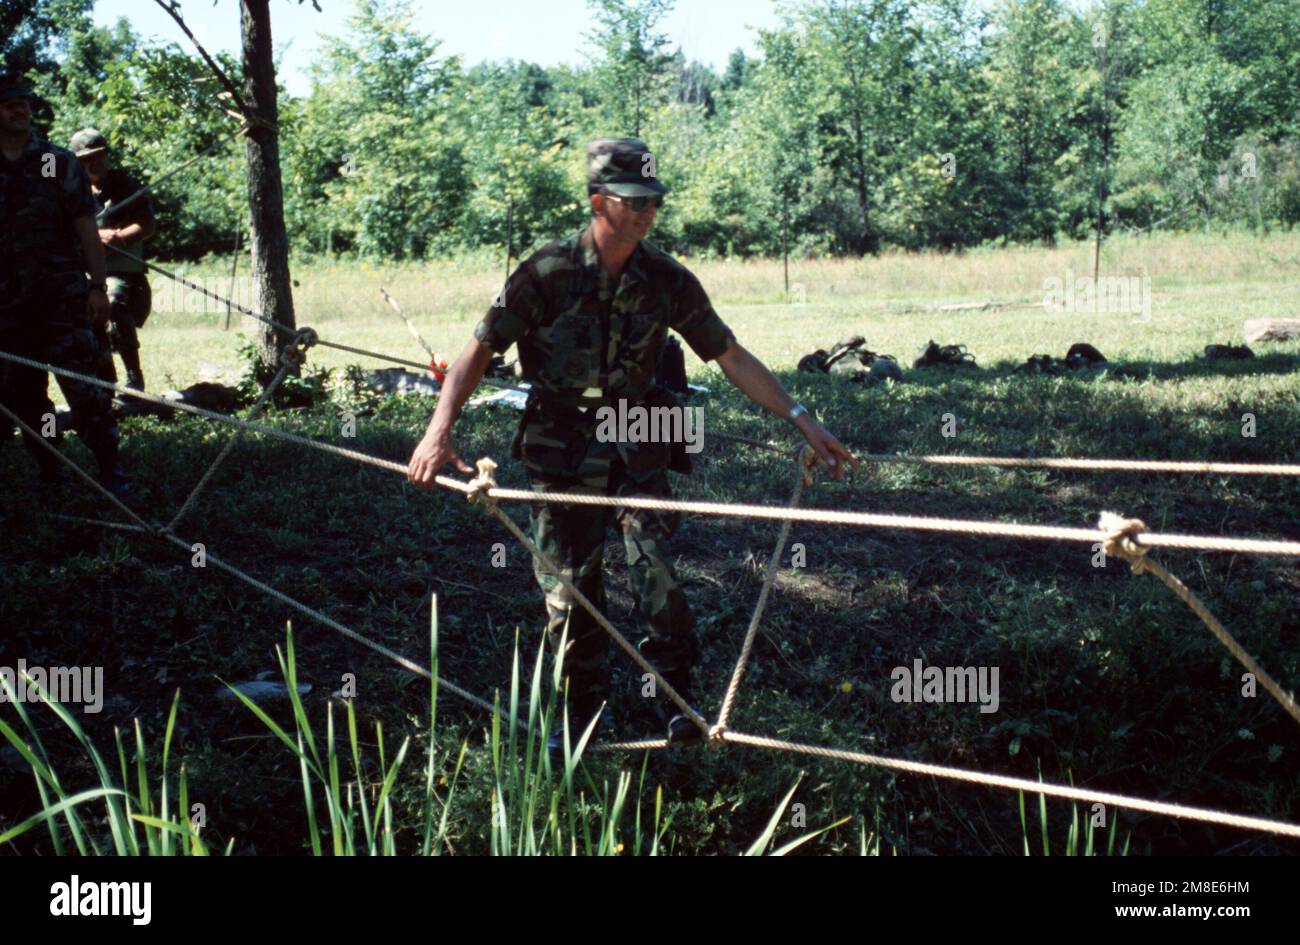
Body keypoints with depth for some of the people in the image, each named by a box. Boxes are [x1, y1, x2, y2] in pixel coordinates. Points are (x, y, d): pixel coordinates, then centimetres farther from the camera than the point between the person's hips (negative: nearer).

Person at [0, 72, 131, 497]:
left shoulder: (59, 164, 4)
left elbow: (86, 227, 1)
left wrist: (98, 287, -6)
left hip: (61, 295, -3)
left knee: (80, 379, -10)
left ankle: (109, 468, -6)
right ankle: (47, 470, 18)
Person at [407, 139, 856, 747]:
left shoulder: (667, 280, -6)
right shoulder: (548, 273, -13)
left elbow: (732, 358, 1)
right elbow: (480, 351, -11)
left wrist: (801, 419, -3)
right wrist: (439, 430, -24)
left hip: (635, 444, 1)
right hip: (560, 449, -1)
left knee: (654, 568, -13)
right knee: (569, 586, 4)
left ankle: (679, 703, 3)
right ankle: (583, 713, 22)